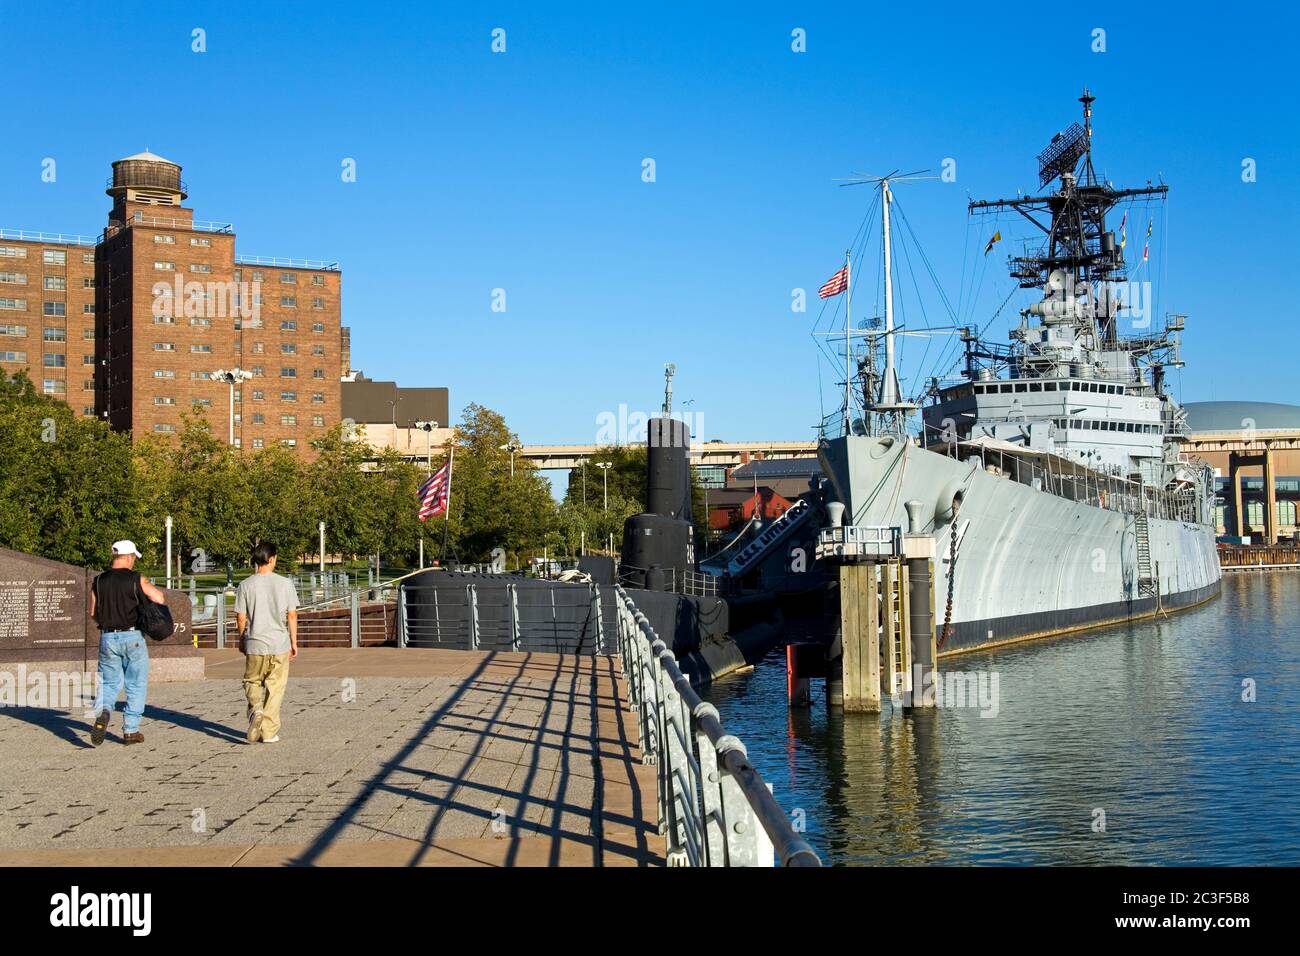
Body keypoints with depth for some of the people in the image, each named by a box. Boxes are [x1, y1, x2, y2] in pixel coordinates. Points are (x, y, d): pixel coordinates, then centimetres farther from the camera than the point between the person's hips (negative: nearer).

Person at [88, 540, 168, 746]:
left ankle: (103, 711, -16)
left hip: (108, 638, 3)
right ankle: (130, 731, 10)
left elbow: (93, 613, 6)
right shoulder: (137, 579, -8)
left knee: (109, 682, 14)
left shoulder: (98, 581, 1)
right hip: (132, 637, -3)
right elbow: (161, 599, -13)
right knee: (136, 685, 9)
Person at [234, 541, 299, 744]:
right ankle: (269, 732, 10)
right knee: (275, 687, 9)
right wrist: (294, 642, 9)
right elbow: (292, 615, -1)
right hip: (280, 644, 0)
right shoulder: (285, 583, -4)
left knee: (252, 681, 18)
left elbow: (241, 617, -1)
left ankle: (255, 709, -11)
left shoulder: (246, 585, -3)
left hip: (254, 644, 0)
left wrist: (242, 640, 15)